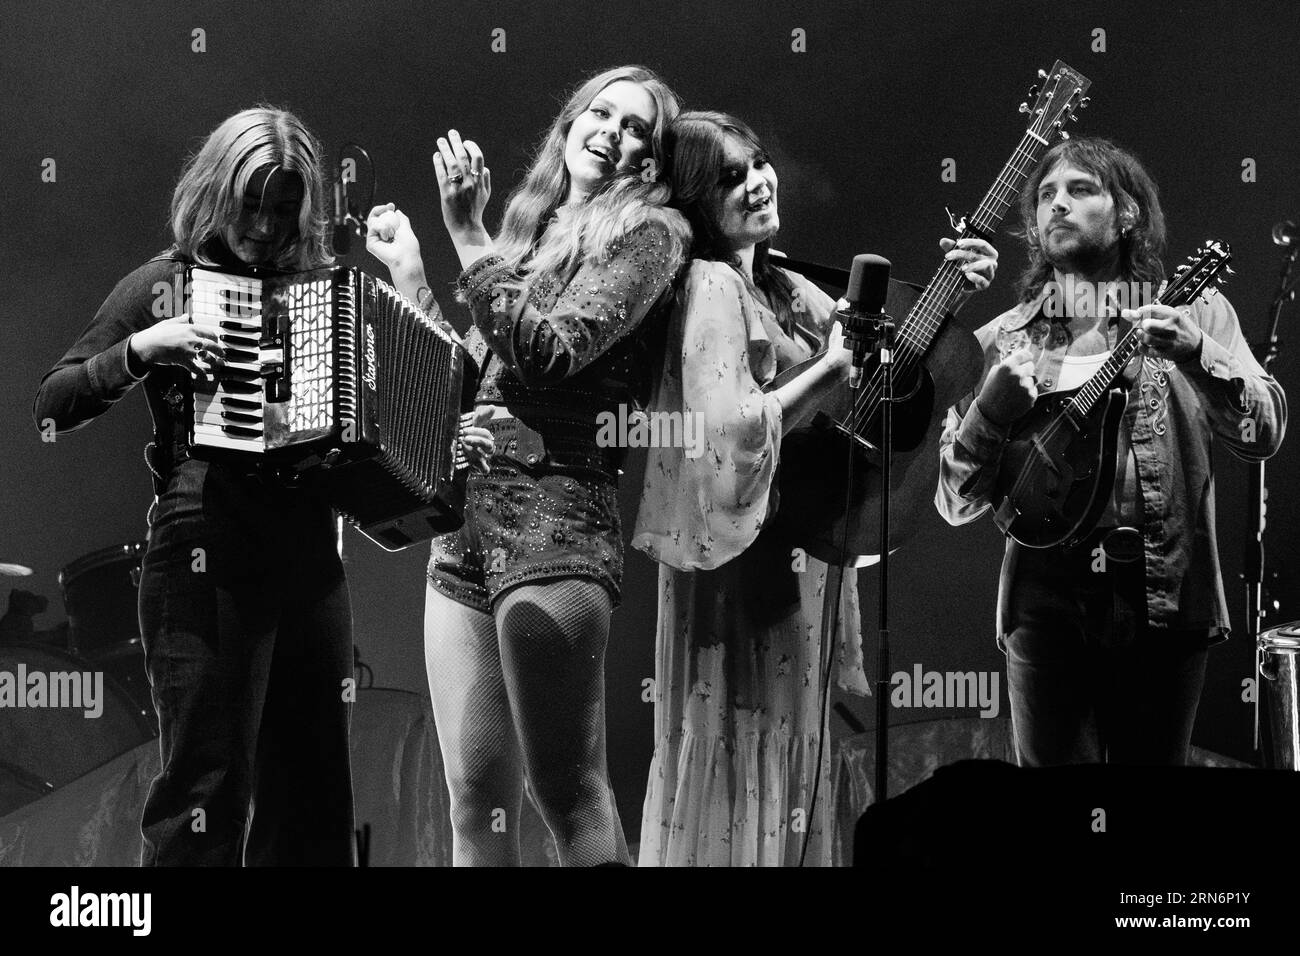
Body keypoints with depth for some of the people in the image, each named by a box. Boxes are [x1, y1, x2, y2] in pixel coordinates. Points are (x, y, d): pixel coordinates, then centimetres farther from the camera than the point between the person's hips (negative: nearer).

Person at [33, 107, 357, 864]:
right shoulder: (168, 283, 2)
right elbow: (55, 403, -2)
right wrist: (142, 348, -16)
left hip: (311, 550, 5)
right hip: (210, 550, -5)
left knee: (312, 795, 9)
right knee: (208, 786, -8)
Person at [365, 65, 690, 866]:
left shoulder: (647, 231, 3)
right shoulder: (533, 226, 23)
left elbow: (550, 351, -11)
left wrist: (468, 233, -8)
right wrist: (411, 277, 22)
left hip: (554, 511, -7)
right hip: (466, 518, 7)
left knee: (568, 791, -12)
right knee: (477, 799, 3)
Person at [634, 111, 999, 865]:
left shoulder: (781, 287, 12)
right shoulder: (711, 286, -15)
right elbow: (729, 430, -26)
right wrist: (831, 370, -17)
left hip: (798, 545, 9)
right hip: (744, 554, -9)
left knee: (785, 748, 15)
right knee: (741, 749, -2)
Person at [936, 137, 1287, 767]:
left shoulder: (1193, 314, 9)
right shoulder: (1003, 341, 10)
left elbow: (1263, 435, -5)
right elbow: (956, 502, 7)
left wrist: (1196, 353, -21)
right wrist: (997, 401, -10)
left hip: (1163, 595, 0)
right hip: (1045, 599, 1)